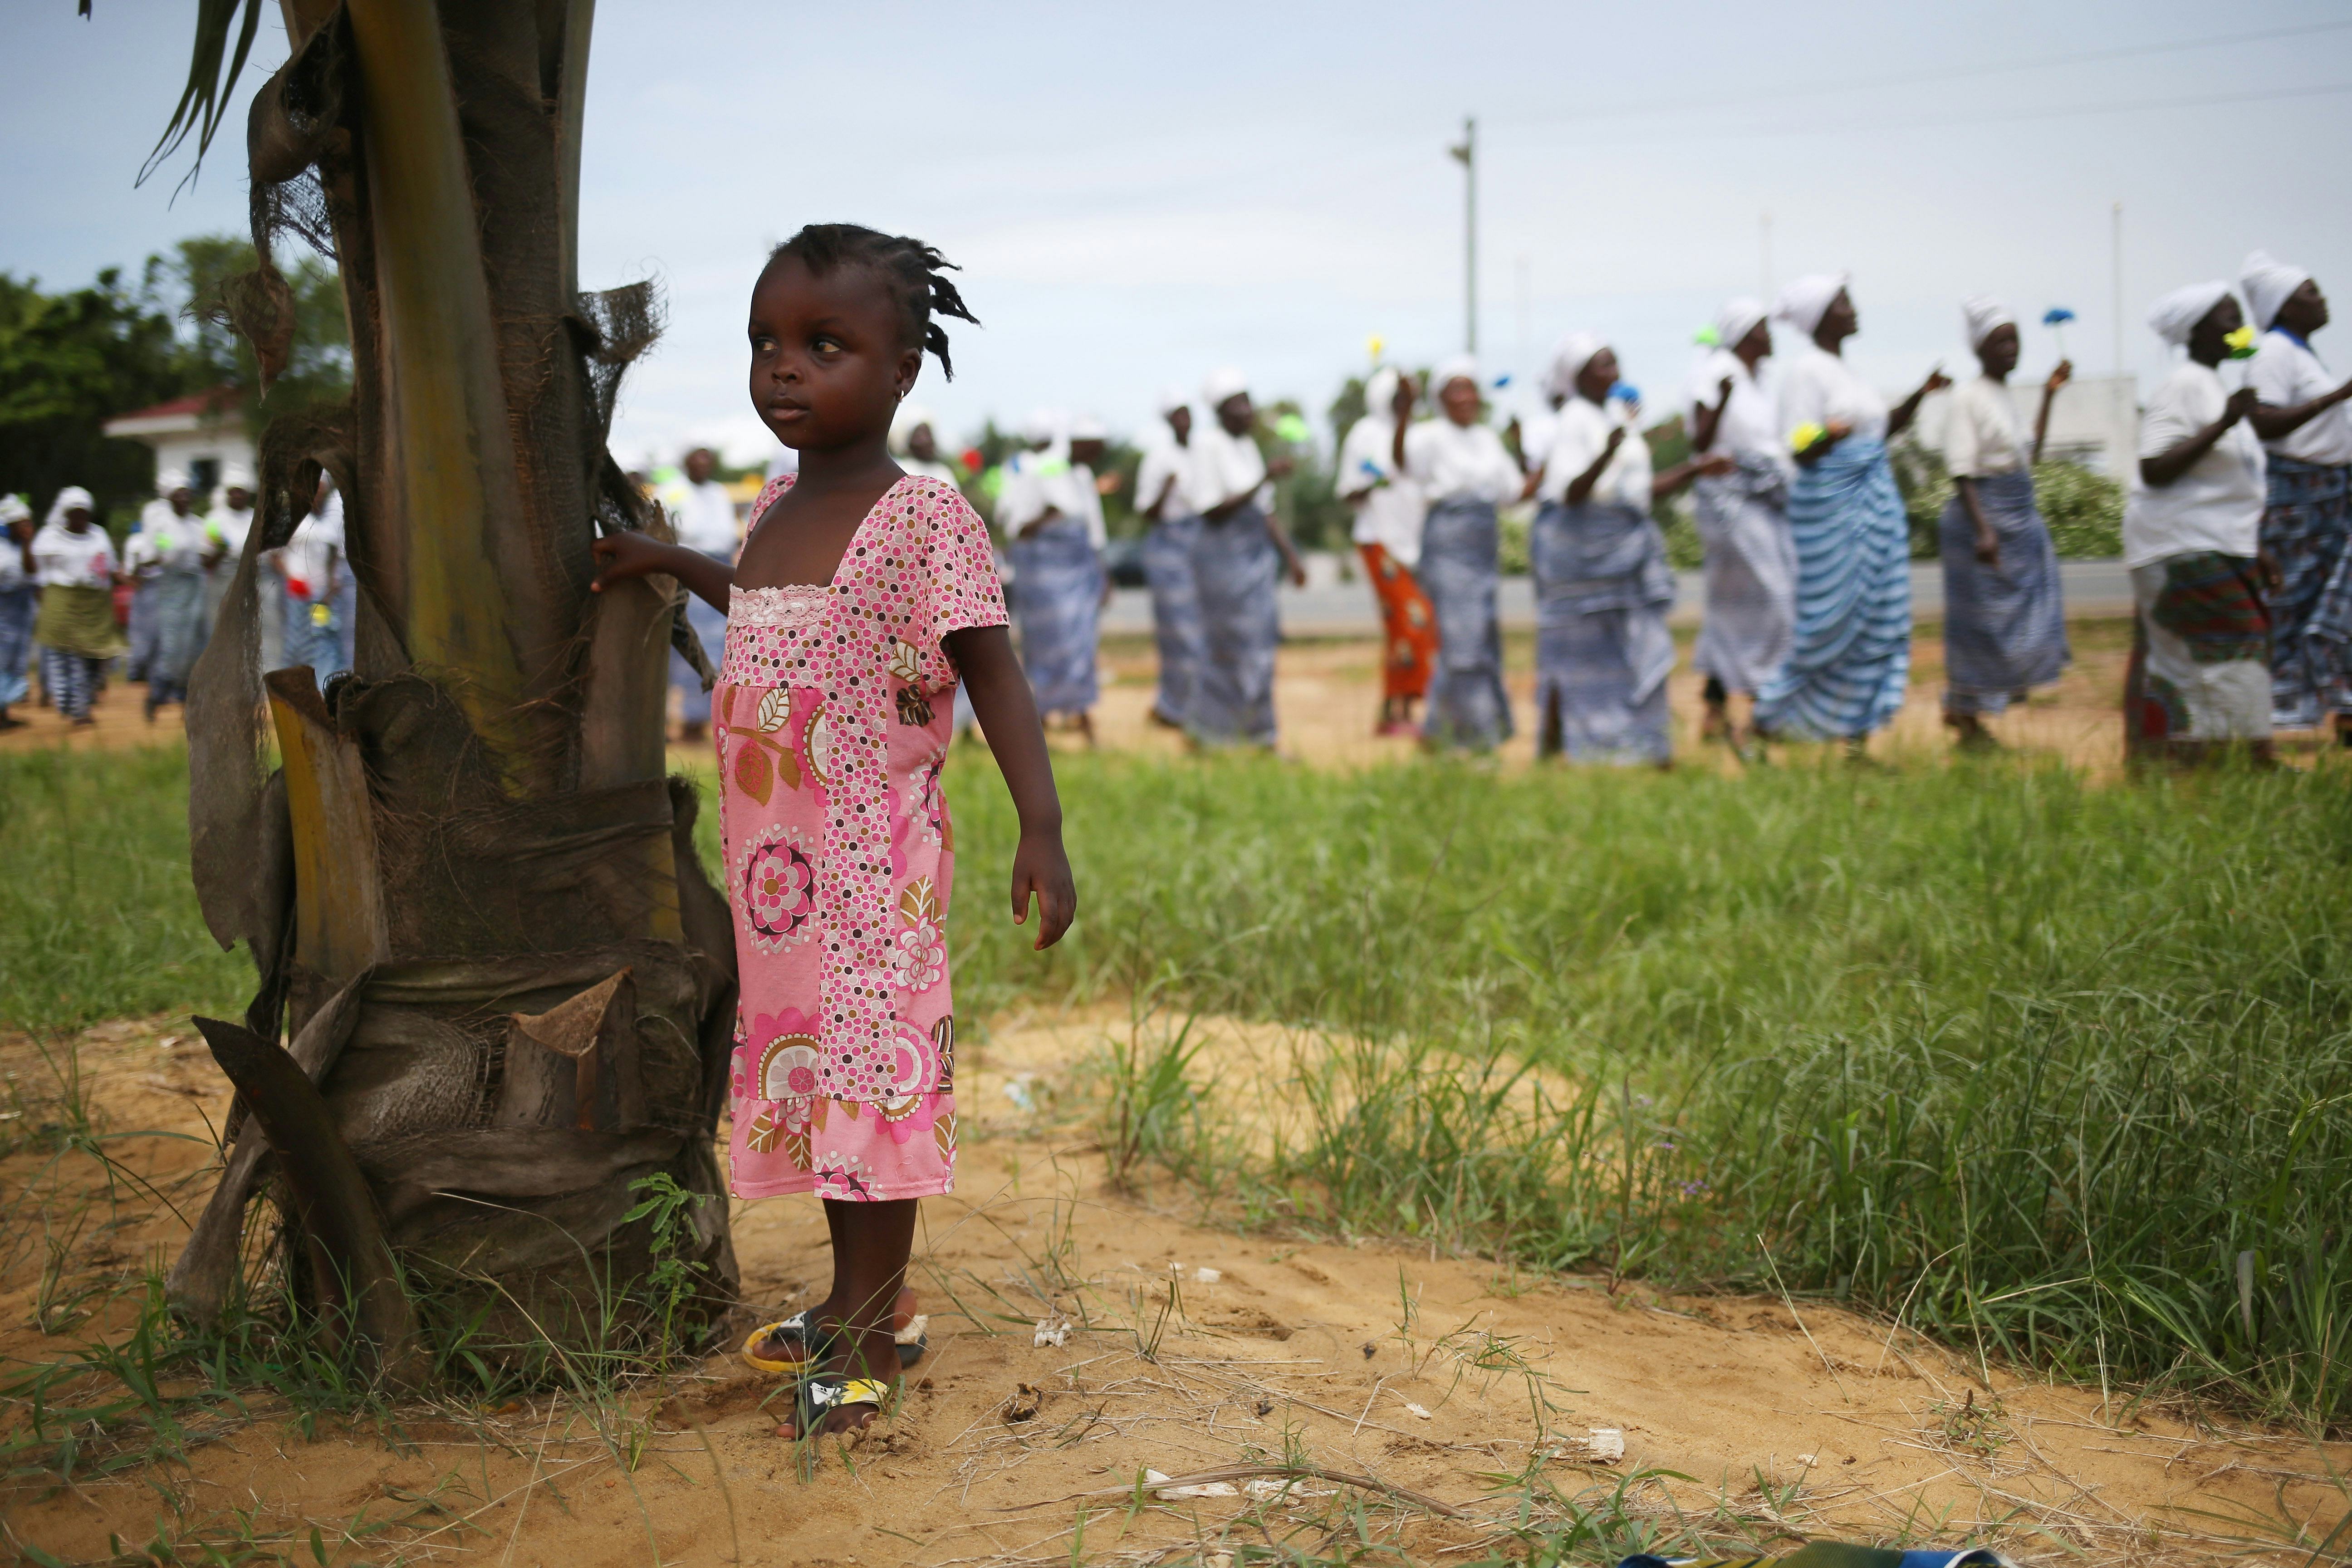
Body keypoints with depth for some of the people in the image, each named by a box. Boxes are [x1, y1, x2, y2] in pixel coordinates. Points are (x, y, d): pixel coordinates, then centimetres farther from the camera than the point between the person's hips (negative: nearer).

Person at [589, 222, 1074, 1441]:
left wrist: (1042, 829, -24)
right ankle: (858, 1291, 30)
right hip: (775, 859, 8)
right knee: (808, 1069, 15)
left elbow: (994, 676, -16)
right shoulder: (776, 507, 11)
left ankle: (866, 1337, 7)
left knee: (873, 1074, -3)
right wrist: (669, 562, 33)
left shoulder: (925, 518, -13)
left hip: (875, 859, -8)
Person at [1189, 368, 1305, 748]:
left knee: (1261, 642, 8)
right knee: (1240, 646, -5)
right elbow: (1213, 511, -18)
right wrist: (1263, 480, -23)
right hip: (1224, 555, -9)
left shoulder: (1248, 446, 13)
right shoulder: (1209, 444, -11)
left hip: (1258, 552, 9)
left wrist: (1291, 557, 19)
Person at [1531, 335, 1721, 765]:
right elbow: (1571, 493, -23)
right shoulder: (1574, 420, -12)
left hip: (1628, 543, 8)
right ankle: (1552, 747, 7)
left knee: (1641, 649, 4)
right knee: (1576, 649, -2)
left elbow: (1643, 488, 18)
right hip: (1580, 542, -8)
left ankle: (1645, 747, 8)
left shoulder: (1618, 414, 14)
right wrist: (1608, 452, -36)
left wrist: (1695, 468, 10)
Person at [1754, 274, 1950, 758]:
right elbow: (1800, 452, -16)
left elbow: (1885, 428, 22)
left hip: (1875, 499, 9)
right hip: (1832, 504, -9)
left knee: (1879, 623, 5)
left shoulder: (1843, 369, 16)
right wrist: (1829, 435, -36)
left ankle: (1856, 737, 10)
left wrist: (1922, 392, 10)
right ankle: (1768, 717, 9)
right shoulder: (1808, 371, -11)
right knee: (1831, 625, -6)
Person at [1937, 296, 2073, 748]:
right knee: (1983, 618, -2)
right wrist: (1983, 530, -27)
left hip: (2021, 516, 9)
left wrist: (2050, 394, 19)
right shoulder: (1969, 396, -12)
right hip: (1983, 512, -9)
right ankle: (1967, 716, 10)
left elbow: (2030, 456, 20)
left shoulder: (2005, 395, 13)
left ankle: (1965, 708, 20)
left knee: (2026, 616, 10)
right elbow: (1962, 472, -18)